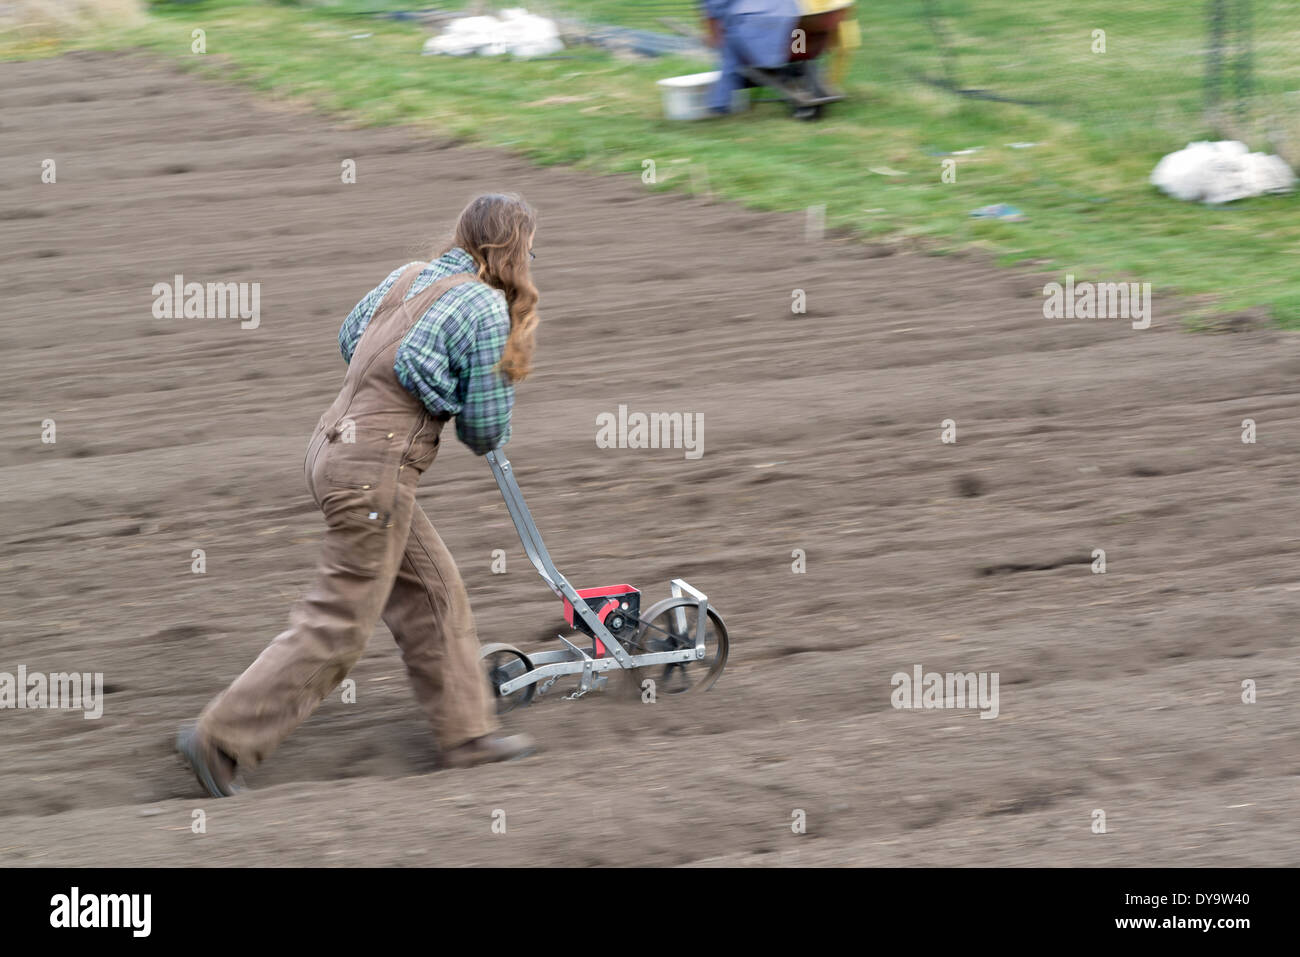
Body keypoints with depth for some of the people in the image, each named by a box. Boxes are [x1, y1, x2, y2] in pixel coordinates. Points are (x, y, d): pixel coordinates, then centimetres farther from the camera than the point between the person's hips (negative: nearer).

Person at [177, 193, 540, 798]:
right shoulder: (487, 307, -11)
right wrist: (485, 436, 16)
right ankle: (220, 739, -2)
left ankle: (465, 731, 23)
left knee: (433, 591, 17)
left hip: (336, 447, 9)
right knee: (337, 627, -2)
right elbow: (487, 429, -7)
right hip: (375, 472, -9)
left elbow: (350, 339, 27)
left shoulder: (408, 277, 11)